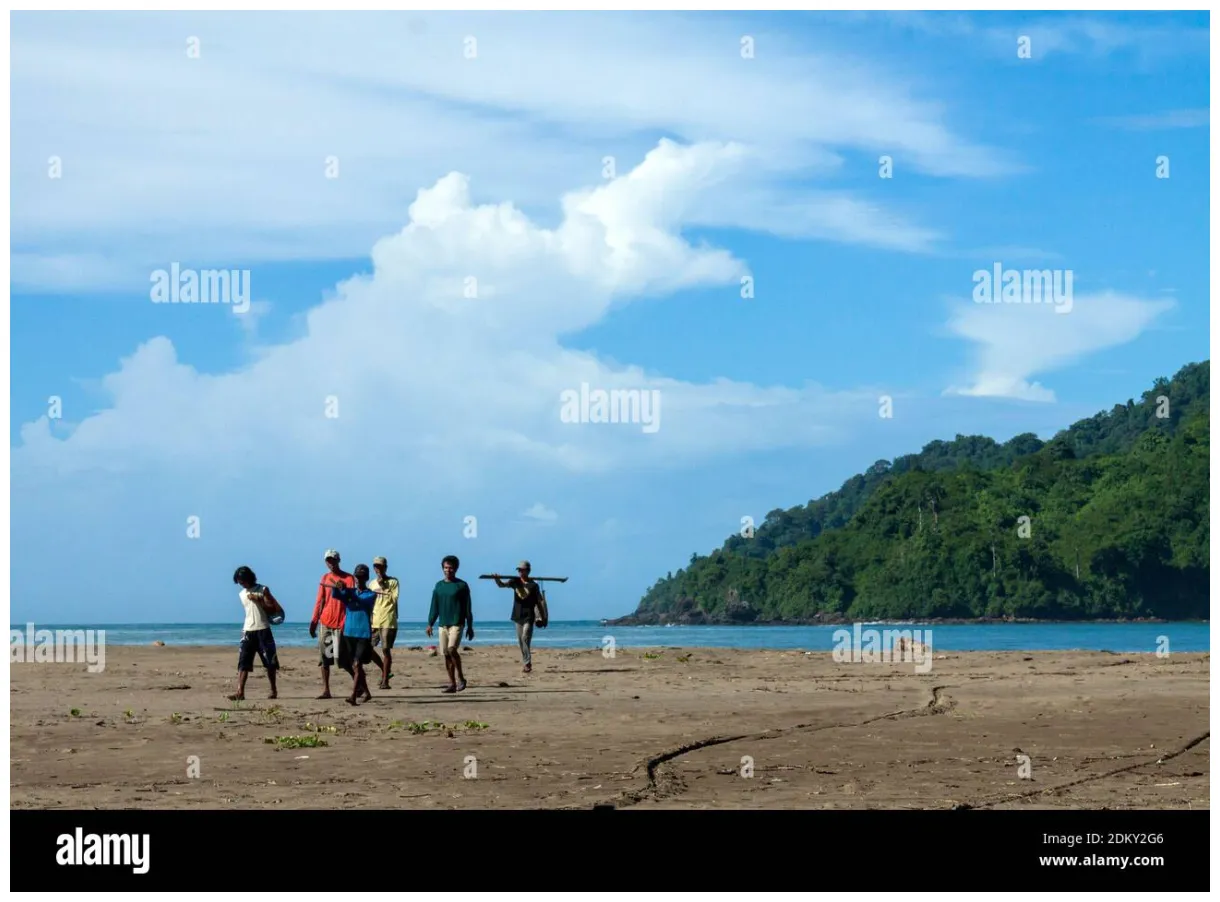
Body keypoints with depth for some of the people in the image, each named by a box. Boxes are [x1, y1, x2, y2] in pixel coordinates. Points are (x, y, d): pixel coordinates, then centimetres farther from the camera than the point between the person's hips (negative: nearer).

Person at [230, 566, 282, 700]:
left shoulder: (263, 590, -1)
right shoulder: (242, 594, 12)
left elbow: (272, 609, -7)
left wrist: (258, 600, -16)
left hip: (263, 630, -4)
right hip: (248, 630, 4)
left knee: (270, 662, 3)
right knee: (243, 662, -9)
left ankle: (273, 691, 14)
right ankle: (240, 691, -15)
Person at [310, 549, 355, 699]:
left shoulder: (348, 578, -3)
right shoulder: (325, 578, 12)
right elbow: (320, 601, 13)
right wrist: (314, 621, 9)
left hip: (340, 624, -5)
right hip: (325, 623, 5)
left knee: (343, 659, -6)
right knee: (324, 658, 2)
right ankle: (326, 690, 4)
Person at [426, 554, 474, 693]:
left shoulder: (462, 585, 0)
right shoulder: (439, 585, 12)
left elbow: (468, 608, 1)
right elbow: (434, 606, 15)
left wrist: (470, 626, 0)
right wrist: (430, 623, 8)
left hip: (457, 623, -5)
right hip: (443, 624, 5)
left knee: (452, 649, -22)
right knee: (446, 654, 4)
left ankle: (460, 678, -8)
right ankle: (452, 683, 10)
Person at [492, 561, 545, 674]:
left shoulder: (534, 586, -6)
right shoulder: (515, 582, 5)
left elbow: (539, 602, -2)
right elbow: (502, 585, -8)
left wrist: (540, 617, -4)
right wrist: (497, 579, -30)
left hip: (529, 616, -5)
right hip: (518, 616, 5)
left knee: (525, 638, -17)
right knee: (520, 641, 8)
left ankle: (527, 663, -15)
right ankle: (526, 663, 17)